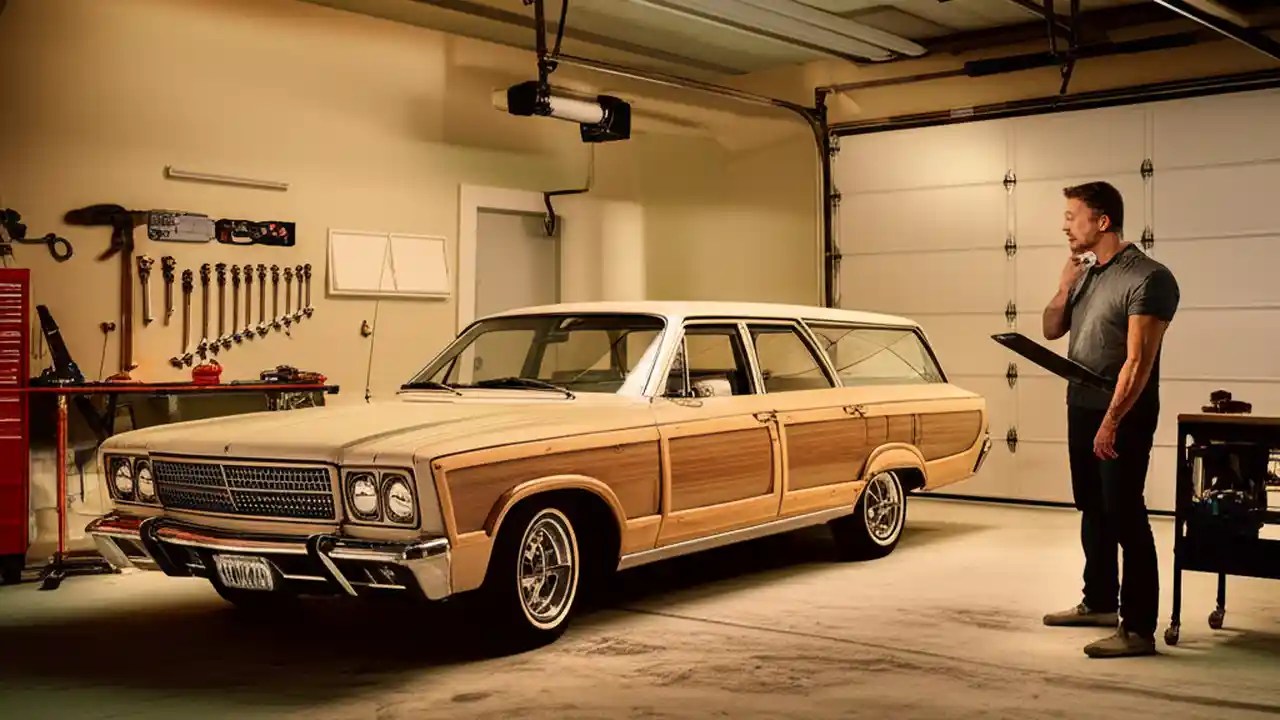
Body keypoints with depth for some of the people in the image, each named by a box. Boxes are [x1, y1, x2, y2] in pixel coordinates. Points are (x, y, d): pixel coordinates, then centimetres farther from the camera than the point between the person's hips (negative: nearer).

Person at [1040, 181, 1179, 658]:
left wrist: (1112, 420, -25)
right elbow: (1051, 331, 16)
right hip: (1081, 408, 9)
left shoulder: (1147, 278, -15)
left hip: (1123, 414, -9)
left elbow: (1138, 361, -21)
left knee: (1125, 517, -7)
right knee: (1093, 510, 17)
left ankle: (1138, 629, -3)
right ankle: (1100, 603, 30)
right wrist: (1064, 288, 0)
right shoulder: (1085, 273, 10)